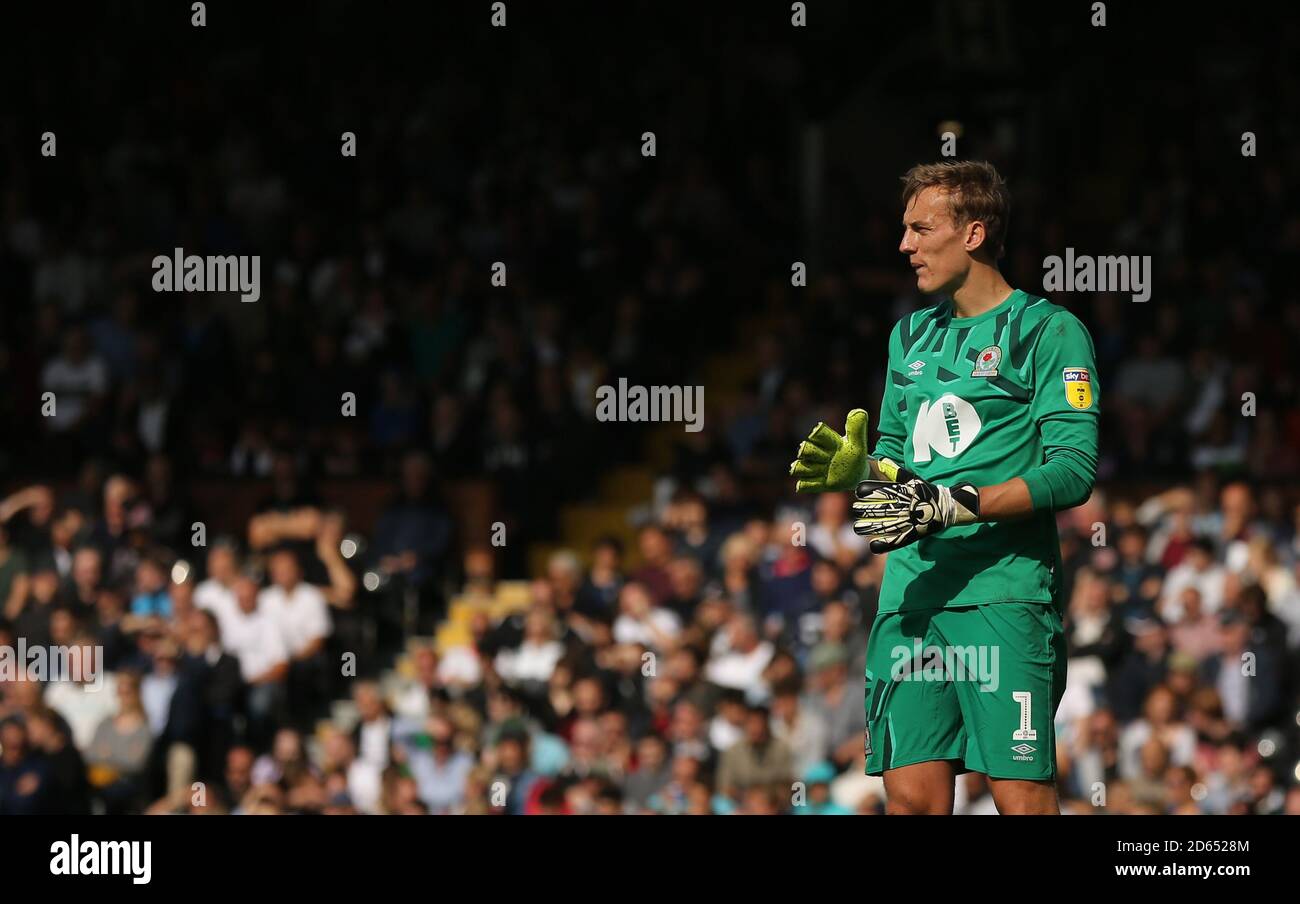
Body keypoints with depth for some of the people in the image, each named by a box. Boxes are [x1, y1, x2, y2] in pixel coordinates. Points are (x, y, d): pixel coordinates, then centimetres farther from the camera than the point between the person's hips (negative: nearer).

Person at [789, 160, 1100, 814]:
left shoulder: (1048, 330, -1)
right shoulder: (912, 335, 21)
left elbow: (1073, 470, -10)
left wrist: (950, 505, -18)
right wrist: (854, 470, 3)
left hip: (1005, 592, -6)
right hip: (911, 589, 6)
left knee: (1022, 796, -12)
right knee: (912, 795, -1)